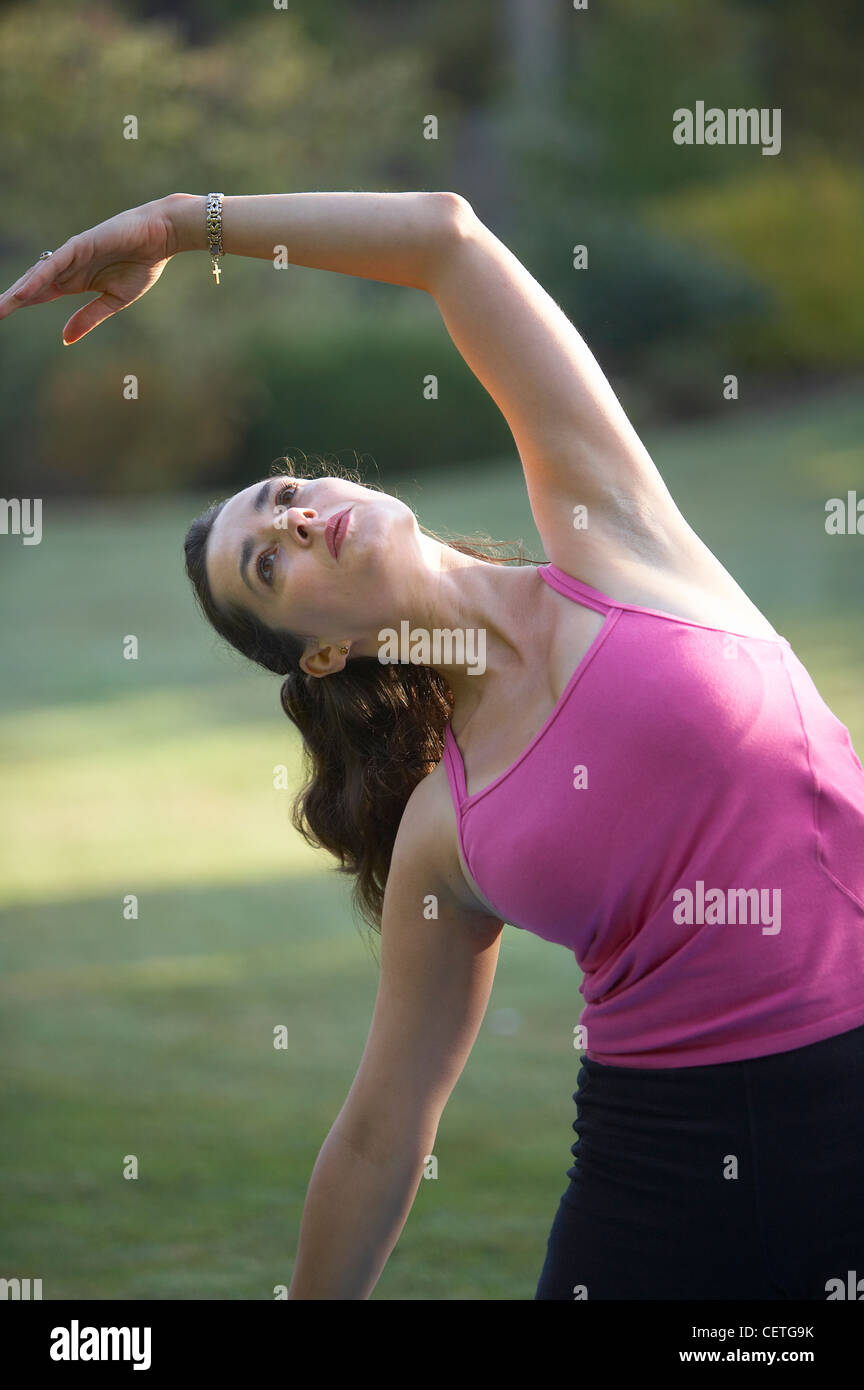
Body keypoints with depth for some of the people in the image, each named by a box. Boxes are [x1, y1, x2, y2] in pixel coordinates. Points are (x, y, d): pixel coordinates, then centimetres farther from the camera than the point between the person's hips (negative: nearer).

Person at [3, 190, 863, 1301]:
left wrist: (181, 221, 7)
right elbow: (383, 1133, 12)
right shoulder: (442, 835, 4)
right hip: (674, 1147, 2)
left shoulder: (605, 534, 1)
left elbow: (445, 233, -1)